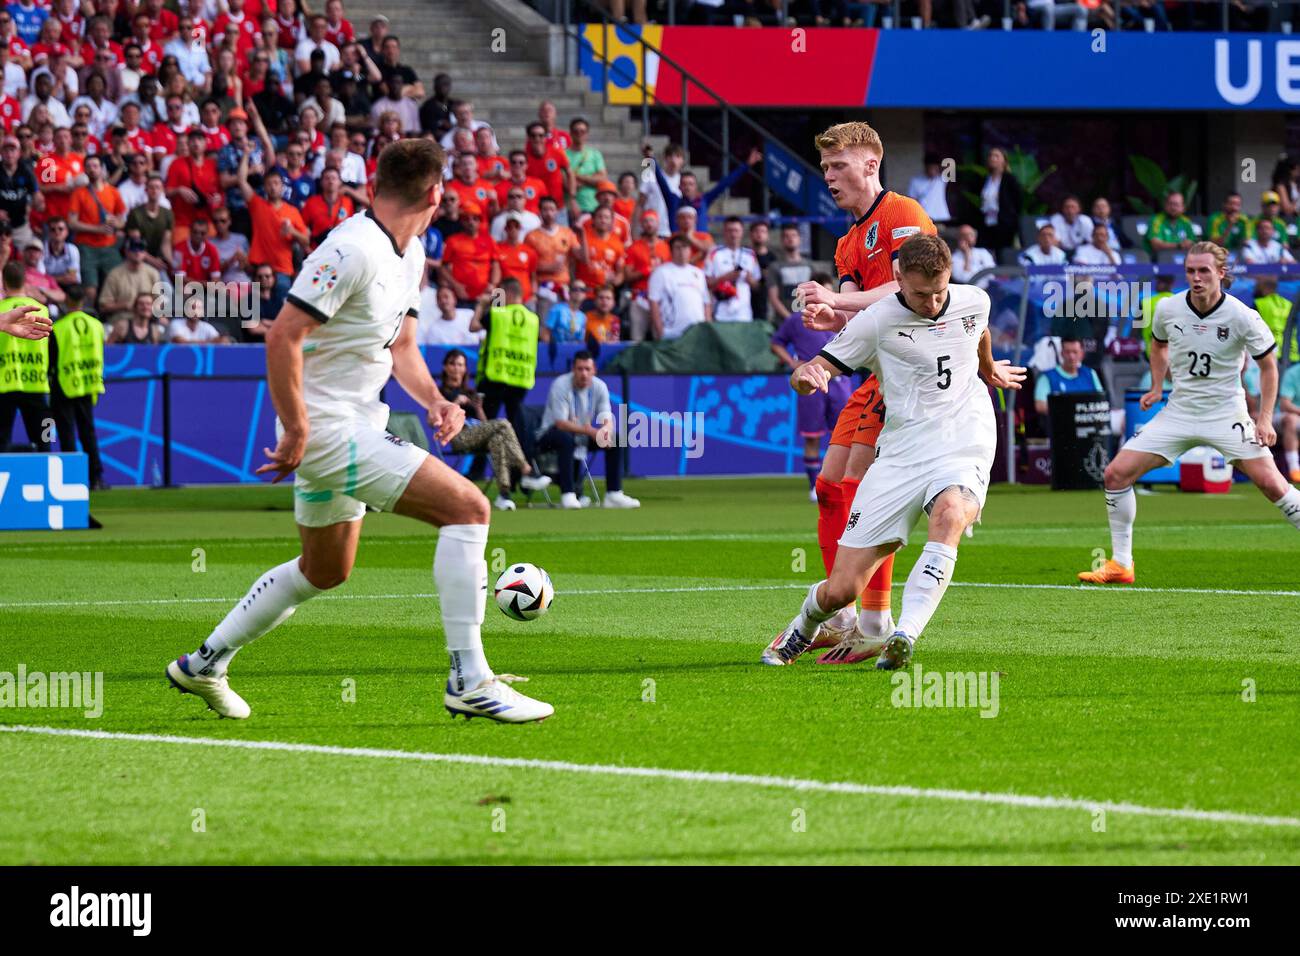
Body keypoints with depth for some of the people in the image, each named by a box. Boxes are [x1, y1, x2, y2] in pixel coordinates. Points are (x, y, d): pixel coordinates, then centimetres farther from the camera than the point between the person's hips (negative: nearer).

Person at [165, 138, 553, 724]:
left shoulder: (410, 255, 10)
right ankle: (468, 682, -14)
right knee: (467, 507, -16)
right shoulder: (353, 251, -21)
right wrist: (296, 433, -23)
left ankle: (203, 664, 36)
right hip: (327, 428, -11)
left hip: (357, 423, 11)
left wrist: (434, 401, 2)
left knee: (325, 571, 24)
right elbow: (283, 337, -23)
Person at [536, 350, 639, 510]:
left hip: (584, 437, 6)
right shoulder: (561, 385, -21)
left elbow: (607, 418, -10)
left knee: (615, 439, -13)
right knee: (565, 438, -39)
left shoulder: (599, 387, -5)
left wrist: (606, 430, -36)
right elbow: (560, 423, -28)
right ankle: (567, 496, -39)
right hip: (550, 436, -6)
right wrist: (589, 431, -41)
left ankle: (613, 494, -12)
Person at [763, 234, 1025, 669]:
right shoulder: (877, 320, -6)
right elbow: (805, 378, -6)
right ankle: (806, 625, 31)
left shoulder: (974, 302, 5)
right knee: (840, 591, -6)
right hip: (901, 454, -1)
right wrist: (806, 374, -30)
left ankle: (904, 637, -42)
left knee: (949, 515, -38)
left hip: (963, 453, 1)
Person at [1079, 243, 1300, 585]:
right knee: (1116, 474, -6)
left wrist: (1265, 418, -9)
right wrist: (1157, 386, 6)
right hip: (1178, 412, 3)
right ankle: (1120, 565, 6)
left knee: (1271, 483, -17)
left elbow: (1268, 365, -1)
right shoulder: (1168, 309, -5)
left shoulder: (1242, 317, -14)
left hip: (1226, 413, -3)